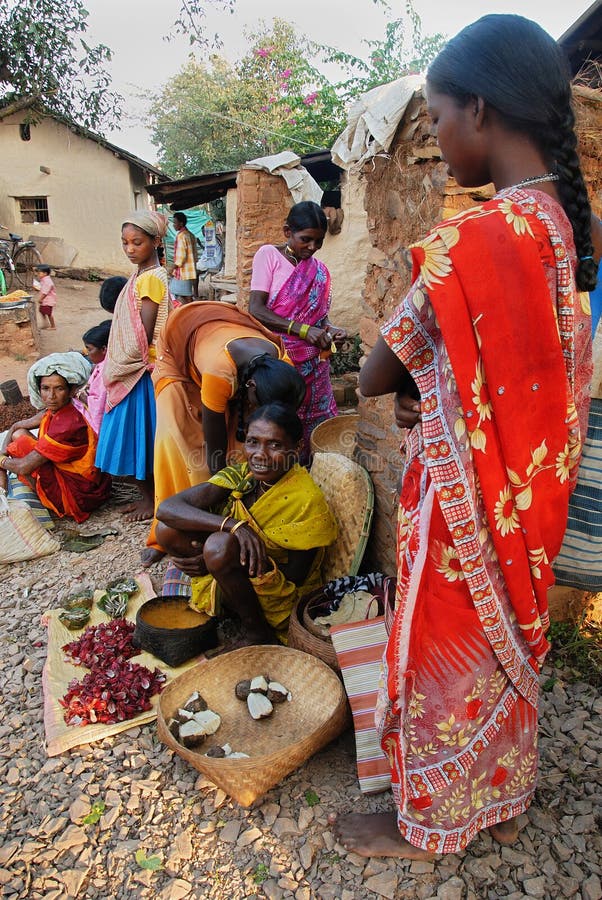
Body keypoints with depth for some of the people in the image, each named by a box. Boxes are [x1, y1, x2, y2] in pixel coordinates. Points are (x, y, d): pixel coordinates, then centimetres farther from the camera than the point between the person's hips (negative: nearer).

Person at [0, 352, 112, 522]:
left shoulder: (68, 425, -29)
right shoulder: (53, 412, -1)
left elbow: (23, 467, -24)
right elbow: (15, 427, 11)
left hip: (78, 497, -9)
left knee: (21, 442, -12)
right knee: (19, 434, 8)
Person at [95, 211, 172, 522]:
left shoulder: (151, 278, -18)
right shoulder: (141, 275, 10)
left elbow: (143, 338, -20)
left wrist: (118, 367, -9)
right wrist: (115, 365, 9)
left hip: (139, 373, -9)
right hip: (129, 372, 9)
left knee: (140, 436, 3)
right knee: (133, 437, 16)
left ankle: (152, 500, 19)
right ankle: (147, 495, 30)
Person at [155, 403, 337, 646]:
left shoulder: (307, 501, -22)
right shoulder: (241, 476, -9)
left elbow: (295, 577, -17)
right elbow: (167, 508, -19)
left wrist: (217, 560, -23)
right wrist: (233, 524, -36)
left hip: (280, 602, -5)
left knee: (220, 545, -31)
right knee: (167, 528, -11)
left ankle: (256, 632, -9)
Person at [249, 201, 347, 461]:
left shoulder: (319, 271, 12)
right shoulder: (268, 255, -2)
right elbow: (255, 310, -12)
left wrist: (328, 330, -5)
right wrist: (302, 329, -20)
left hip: (312, 362, 5)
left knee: (311, 425, 5)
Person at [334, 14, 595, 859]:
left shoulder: (469, 242, -26)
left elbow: (374, 377, -16)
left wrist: (405, 376, 5)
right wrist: (429, 378, 1)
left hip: (463, 496, -8)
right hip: (527, 491, 8)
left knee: (442, 655, 12)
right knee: (507, 643, 24)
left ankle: (427, 821, 40)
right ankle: (501, 800, 49)